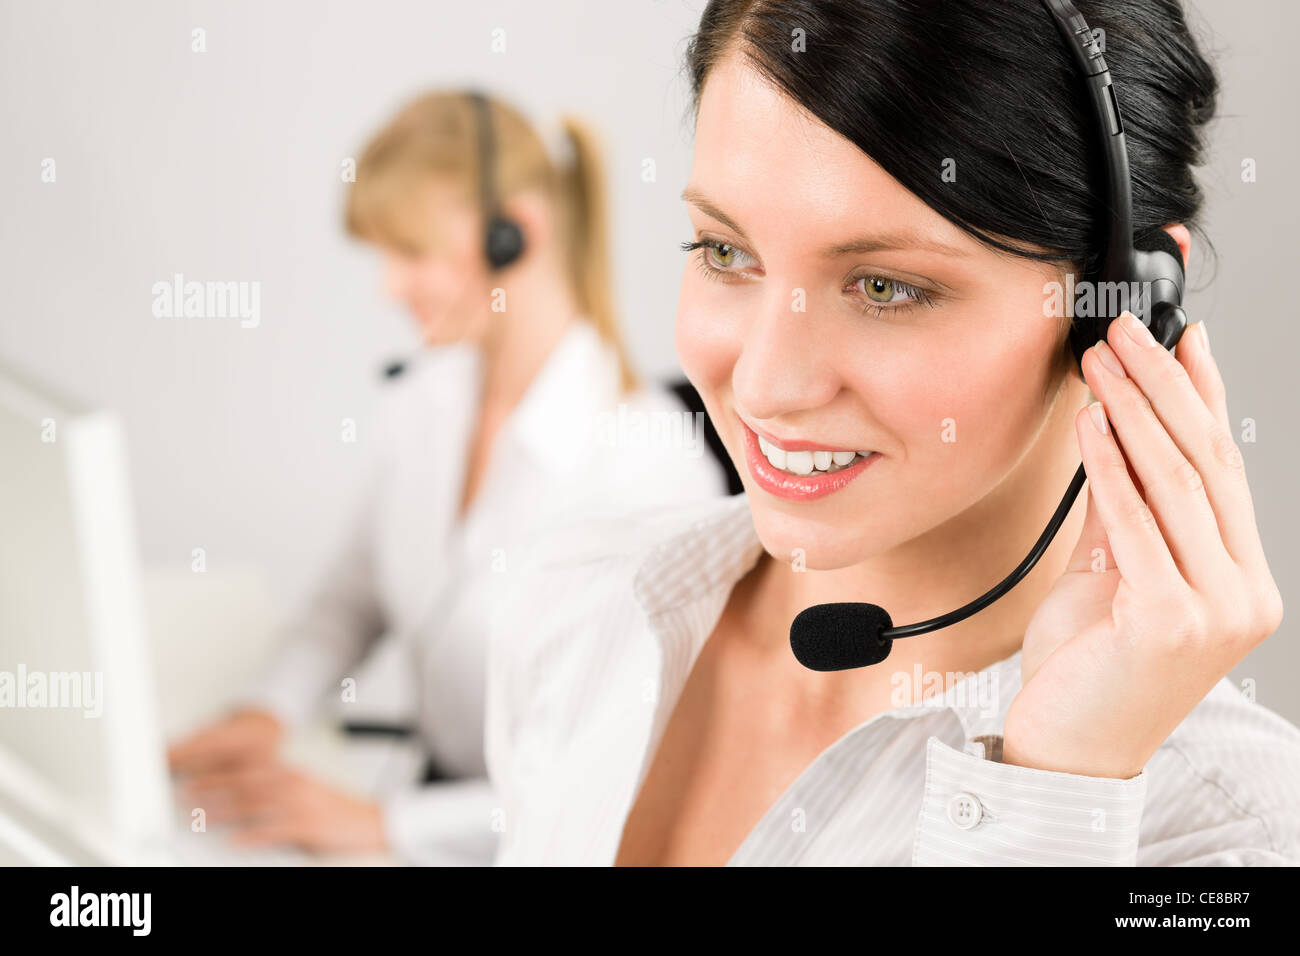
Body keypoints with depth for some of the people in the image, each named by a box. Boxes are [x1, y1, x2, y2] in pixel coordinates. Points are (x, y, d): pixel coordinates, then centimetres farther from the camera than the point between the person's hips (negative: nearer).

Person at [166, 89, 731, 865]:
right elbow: (354, 594, 15)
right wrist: (269, 712, -5)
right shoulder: (425, 400, 2)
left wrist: (381, 823, -25)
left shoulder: (651, 459, -21)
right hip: (442, 780, 6)